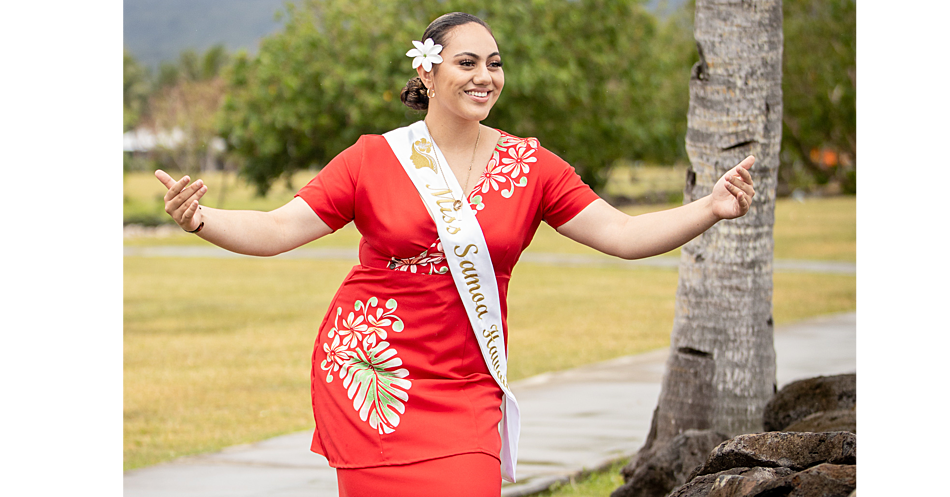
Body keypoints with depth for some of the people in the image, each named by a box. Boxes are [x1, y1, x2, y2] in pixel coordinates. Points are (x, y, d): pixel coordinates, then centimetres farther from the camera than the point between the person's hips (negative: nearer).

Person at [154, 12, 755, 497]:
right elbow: (278, 230, -3)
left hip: (464, 388, 1)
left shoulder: (531, 166, 5)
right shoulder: (374, 160, 0)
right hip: (371, 371, -1)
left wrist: (711, 209, -14)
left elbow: (624, 235, 0)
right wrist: (201, 220, -21)